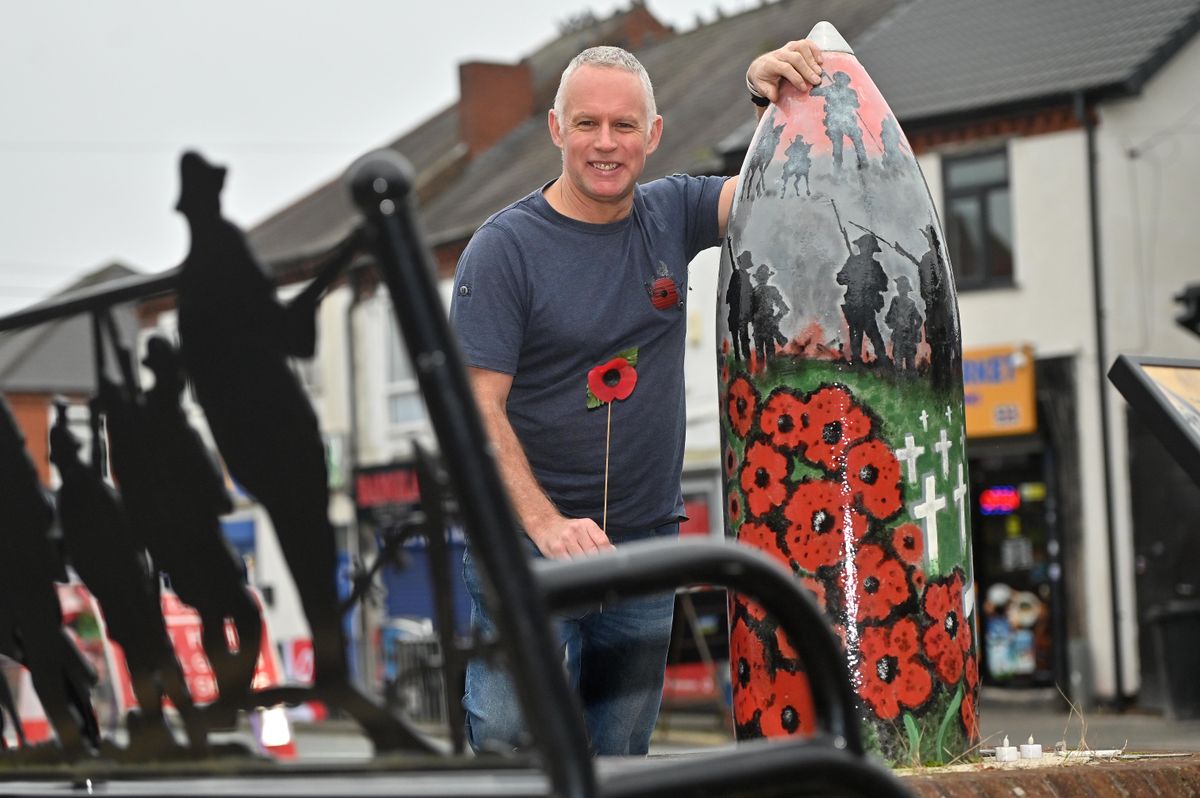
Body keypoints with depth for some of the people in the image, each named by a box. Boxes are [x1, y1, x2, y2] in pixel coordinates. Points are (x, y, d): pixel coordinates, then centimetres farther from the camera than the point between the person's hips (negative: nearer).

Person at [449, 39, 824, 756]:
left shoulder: (670, 216, 7)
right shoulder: (505, 247, -8)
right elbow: (478, 406, -13)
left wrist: (776, 97, -21)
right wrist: (546, 523, -26)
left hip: (646, 541, 5)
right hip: (529, 543, -4)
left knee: (620, 758, 8)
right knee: (513, 747, -10)